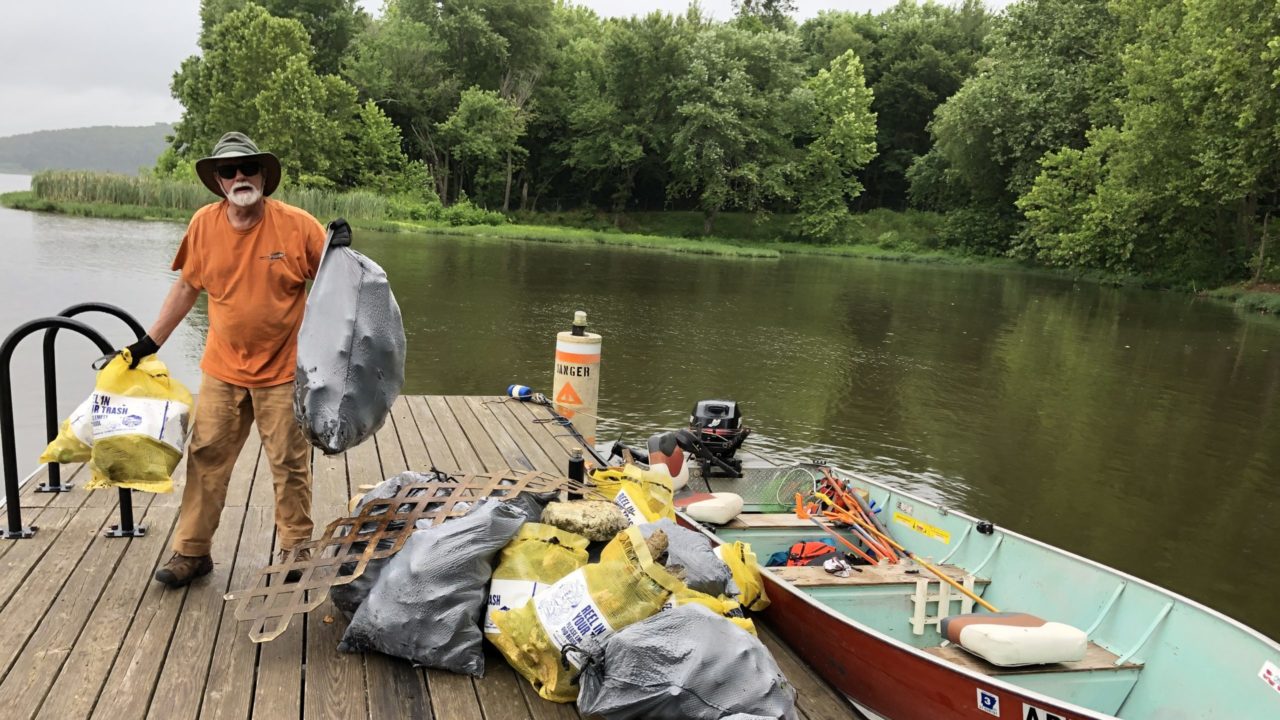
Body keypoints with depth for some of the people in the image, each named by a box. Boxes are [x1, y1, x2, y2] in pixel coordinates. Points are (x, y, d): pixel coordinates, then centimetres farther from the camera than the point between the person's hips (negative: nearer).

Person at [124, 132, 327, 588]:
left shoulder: (297, 225, -12)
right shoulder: (204, 224, -2)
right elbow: (186, 287, 9)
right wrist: (150, 342, 10)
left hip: (283, 372, -3)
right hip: (222, 371, 3)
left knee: (290, 465, 6)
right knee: (206, 460, 10)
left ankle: (296, 551, 22)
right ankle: (192, 552, 26)